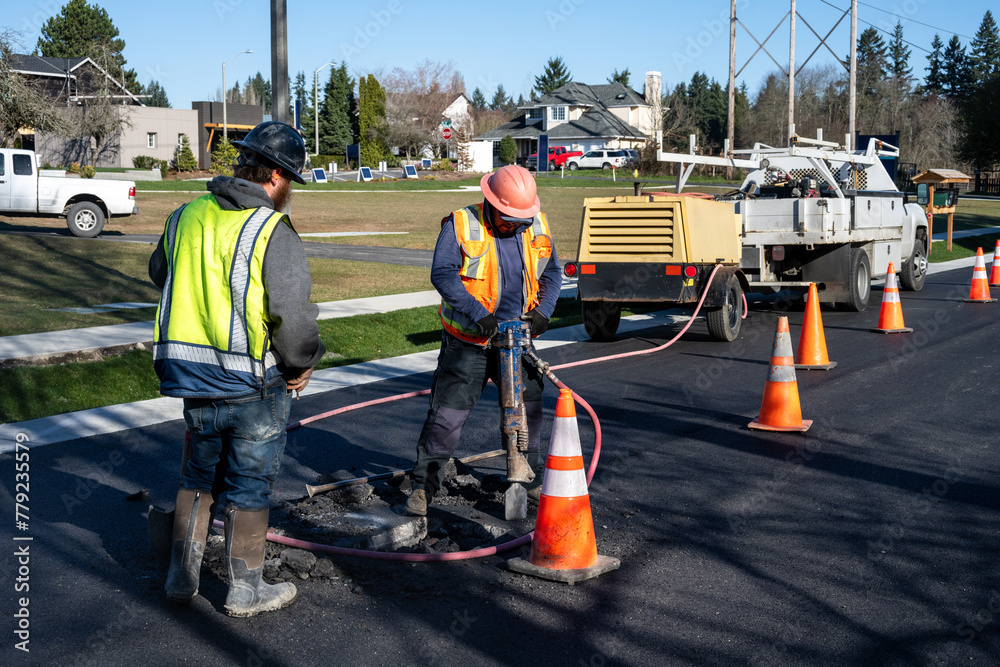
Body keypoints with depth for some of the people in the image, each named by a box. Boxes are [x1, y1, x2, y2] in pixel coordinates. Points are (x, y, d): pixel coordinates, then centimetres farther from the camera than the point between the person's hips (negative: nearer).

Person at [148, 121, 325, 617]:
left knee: (198, 474, 22)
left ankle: (182, 576, 30)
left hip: (190, 374, 6)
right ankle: (246, 590, 21)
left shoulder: (187, 216, 5)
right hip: (253, 384, -6)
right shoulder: (272, 230, -16)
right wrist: (303, 364, -4)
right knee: (248, 484, 9)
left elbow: (159, 273, 23)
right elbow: (292, 312, -21)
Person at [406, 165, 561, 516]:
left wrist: (543, 312, -4)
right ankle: (423, 485, 8)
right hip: (469, 341, -4)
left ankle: (529, 478, 30)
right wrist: (479, 314, -25)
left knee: (528, 408, 11)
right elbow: (443, 274, -18)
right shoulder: (460, 225, -11)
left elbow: (551, 273, 13)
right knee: (448, 411, -4)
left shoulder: (537, 226, 4)